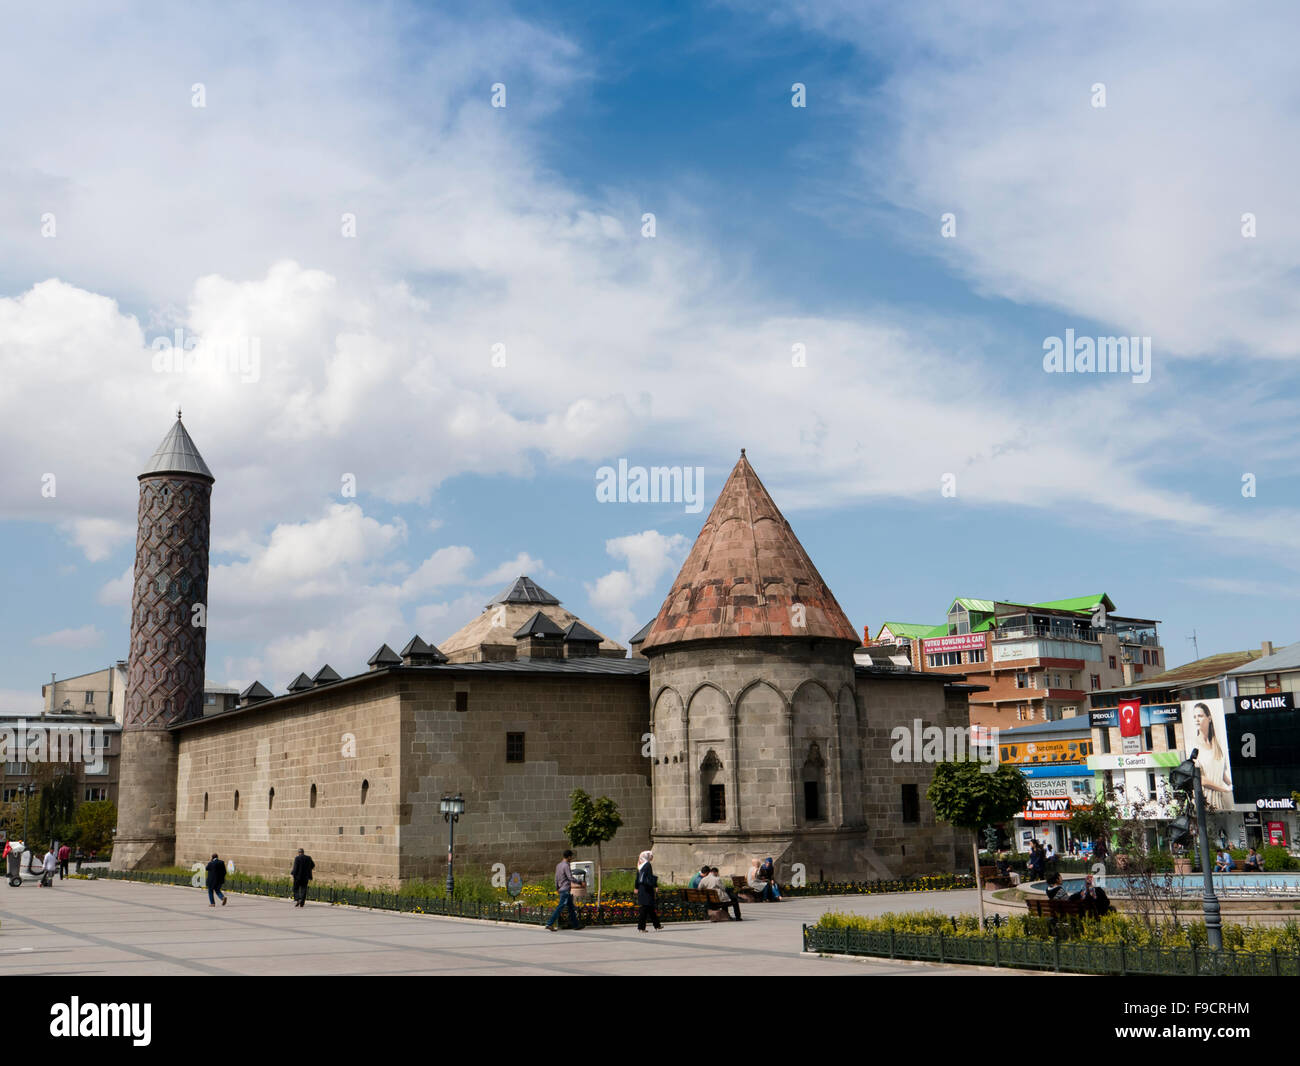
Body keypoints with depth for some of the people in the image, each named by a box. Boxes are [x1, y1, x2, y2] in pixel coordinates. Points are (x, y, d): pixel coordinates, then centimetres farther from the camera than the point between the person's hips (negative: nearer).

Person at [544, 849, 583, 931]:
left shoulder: (558, 865, 11)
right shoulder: (566, 866, -15)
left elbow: (556, 877, 18)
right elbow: (570, 878, -19)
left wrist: (557, 888, 27)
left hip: (561, 889, 9)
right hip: (566, 890, -9)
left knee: (571, 907, 14)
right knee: (560, 908, -10)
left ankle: (575, 924, 19)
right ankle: (549, 924, -13)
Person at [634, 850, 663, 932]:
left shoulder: (639, 865, 11)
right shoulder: (648, 865, -14)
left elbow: (637, 877, 15)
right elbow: (650, 877, -17)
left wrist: (637, 888, 19)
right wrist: (655, 885, -10)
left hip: (641, 888, 9)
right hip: (647, 888, -9)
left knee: (650, 907, 16)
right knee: (645, 907, -5)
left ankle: (657, 925, 26)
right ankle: (640, 927, -5)